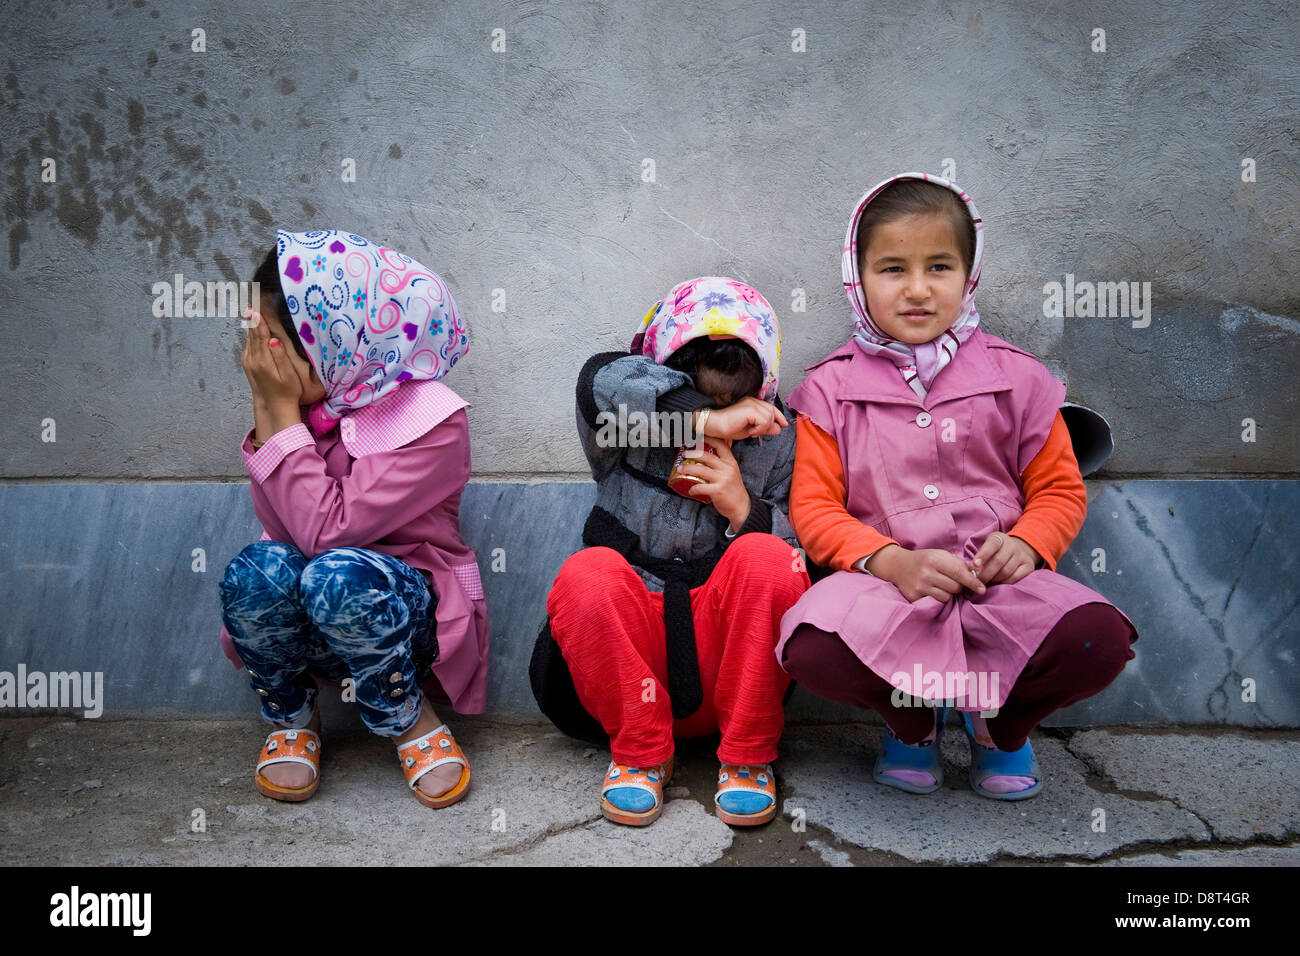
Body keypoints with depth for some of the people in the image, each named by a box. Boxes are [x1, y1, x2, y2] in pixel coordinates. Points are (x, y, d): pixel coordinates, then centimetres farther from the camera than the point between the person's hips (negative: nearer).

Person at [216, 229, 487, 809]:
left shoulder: (432, 420, -20)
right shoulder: (310, 402, -2)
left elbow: (324, 530, -27)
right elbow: (282, 528, -10)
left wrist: (283, 414, -24)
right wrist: (267, 411, -14)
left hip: (408, 610, -4)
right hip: (307, 622, 5)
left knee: (337, 573, -35)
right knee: (258, 568, -27)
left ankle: (411, 722, -8)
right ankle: (291, 718, 1)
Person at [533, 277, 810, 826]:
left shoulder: (776, 441, 8)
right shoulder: (625, 434, 3)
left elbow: (803, 556, 2)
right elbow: (603, 382, -21)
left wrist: (743, 507, -14)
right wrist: (704, 418, -26)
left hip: (725, 650, 1)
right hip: (623, 658, 0)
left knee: (765, 556, -27)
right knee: (589, 572, -30)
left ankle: (747, 755, -11)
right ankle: (641, 752, -10)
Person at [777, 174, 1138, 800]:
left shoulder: (1014, 377, 9)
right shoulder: (832, 388, 5)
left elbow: (1059, 489, 12)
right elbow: (814, 506, 0)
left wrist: (1024, 543, -11)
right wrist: (891, 560, -17)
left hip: (997, 582, 2)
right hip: (884, 582, -1)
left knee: (1099, 639, -27)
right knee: (812, 650, -32)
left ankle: (1000, 722, 9)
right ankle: (912, 718, 6)